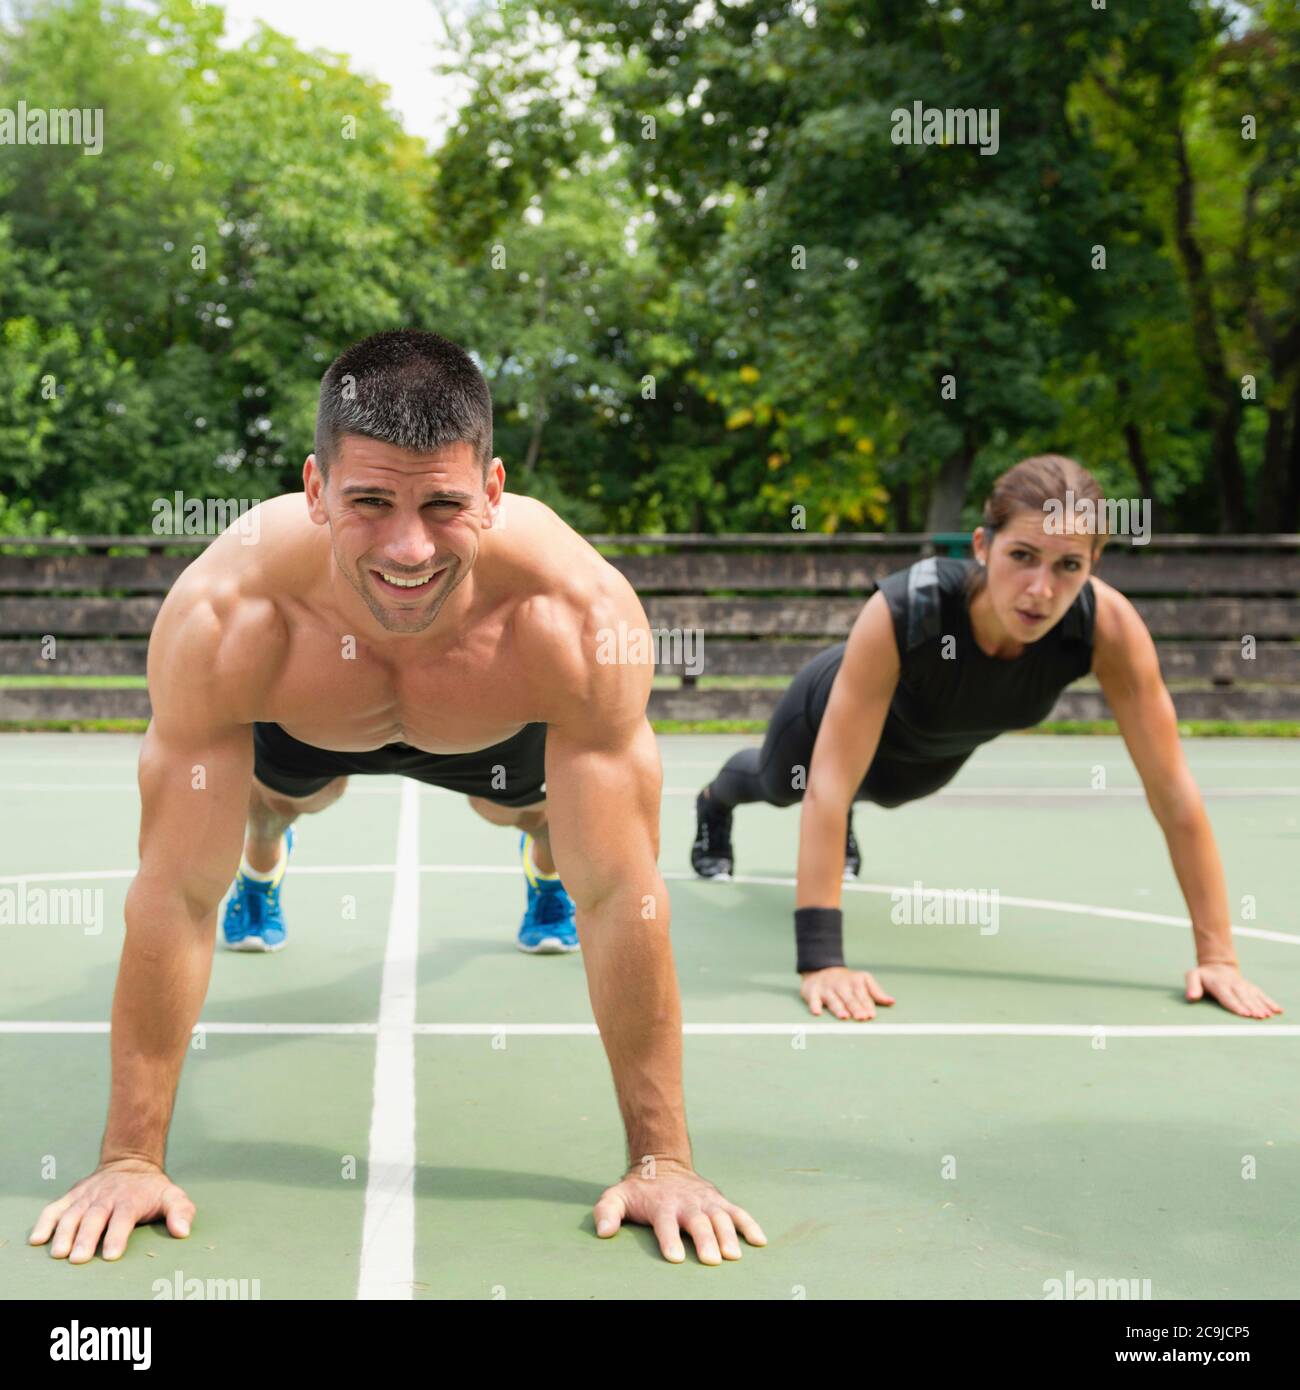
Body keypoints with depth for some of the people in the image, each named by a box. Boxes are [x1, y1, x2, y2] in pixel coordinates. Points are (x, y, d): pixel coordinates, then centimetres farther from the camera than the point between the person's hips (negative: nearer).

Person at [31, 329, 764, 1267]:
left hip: (501, 729, 0)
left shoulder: (578, 617, -46)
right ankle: (262, 864, 66)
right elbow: (175, 896, -36)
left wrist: (662, 1160, -35)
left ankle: (544, 862, 64)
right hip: (307, 720, 1)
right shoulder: (222, 618, -45)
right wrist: (132, 1157, -31)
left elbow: (623, 897, -39)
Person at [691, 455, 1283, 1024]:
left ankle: (840, 827, 73)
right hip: (837, 710, -2)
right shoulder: (900, 612, -49)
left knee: (877, 792, 37)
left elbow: (1173, 791, -36)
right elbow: (827, 785, -47)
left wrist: (1218, 954, -37)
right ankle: (714, 802, 69)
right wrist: (820, 960, -52)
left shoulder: (1108, 625, -41)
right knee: (777, 786, 33)